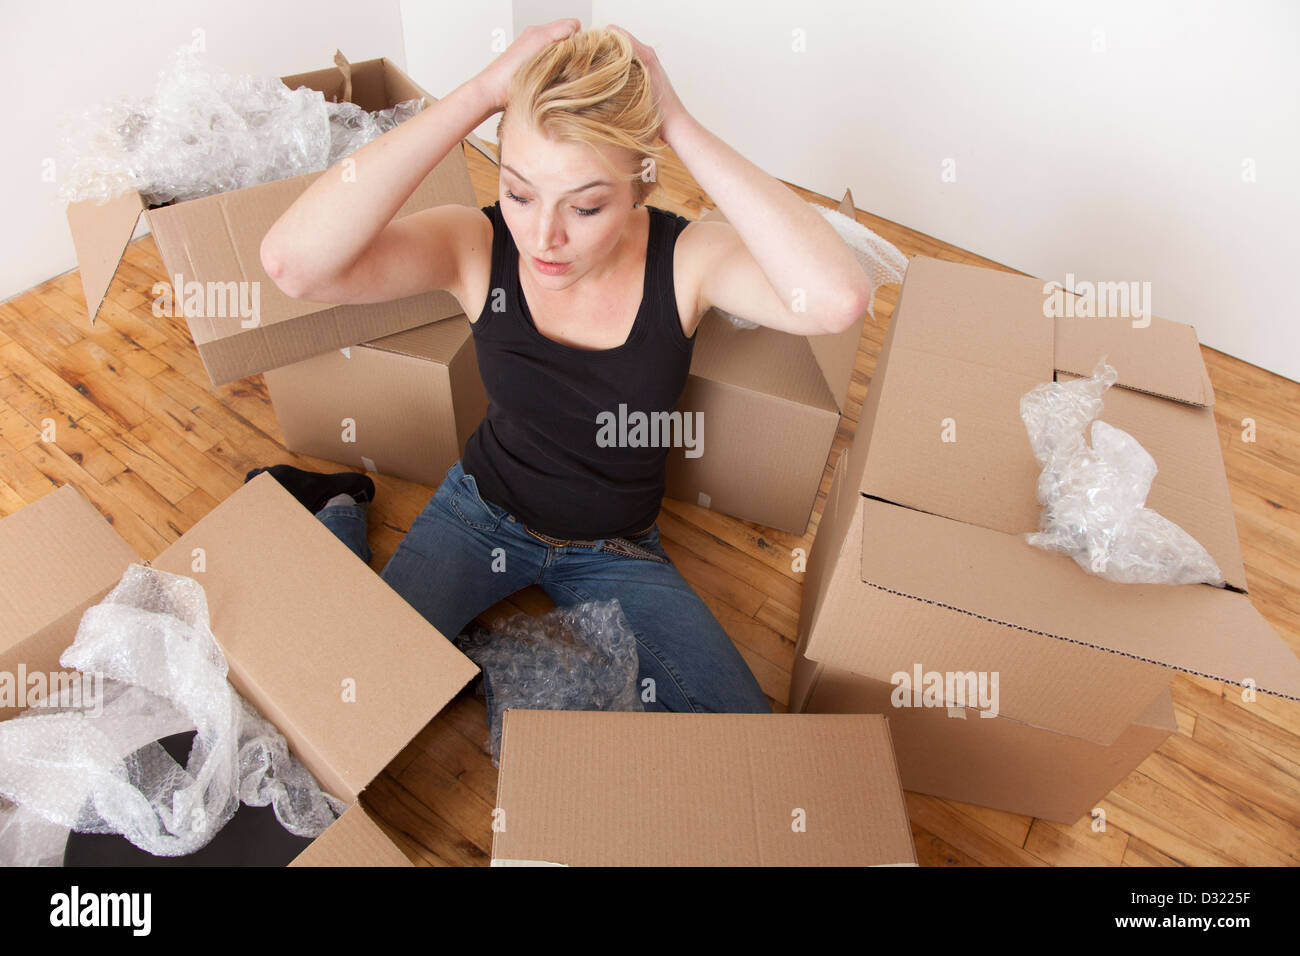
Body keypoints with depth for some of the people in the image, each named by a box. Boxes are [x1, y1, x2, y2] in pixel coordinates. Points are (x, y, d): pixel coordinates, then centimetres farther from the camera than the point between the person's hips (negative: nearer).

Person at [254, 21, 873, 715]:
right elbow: (293, 262, -39)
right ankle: (341, 509, 20)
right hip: (483, 512, 0)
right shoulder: (477, 244, -20)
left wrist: (679, 126, -38)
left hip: (618, 548, 1)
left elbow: (838, 299, -43)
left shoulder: (684, 260, -22)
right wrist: (481, 94, -38)